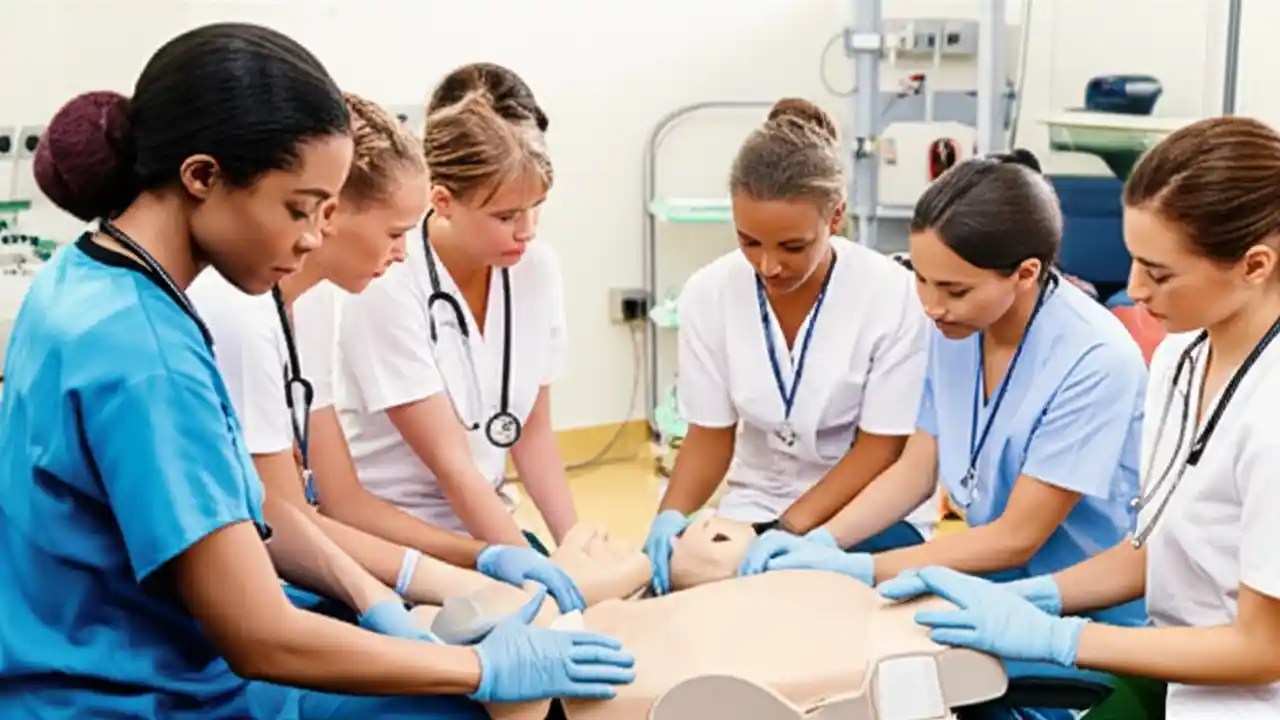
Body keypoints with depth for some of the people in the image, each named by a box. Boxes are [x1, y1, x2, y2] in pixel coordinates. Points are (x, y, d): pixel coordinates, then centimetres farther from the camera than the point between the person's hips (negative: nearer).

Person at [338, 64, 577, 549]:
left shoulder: (537, 269, -4)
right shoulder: (388, 286, -19)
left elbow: (533, 433, 4)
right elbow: (450, 463, -18)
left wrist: (573, 548, -6)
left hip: (486, 522, 5)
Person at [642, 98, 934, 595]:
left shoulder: (893, 294, -19)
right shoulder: (707, 294, -10)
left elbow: (880, 450, -13)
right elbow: (709, 437, -2)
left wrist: (789, 529, -23)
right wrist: (671, 515, -21)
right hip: (753, 511, 3)